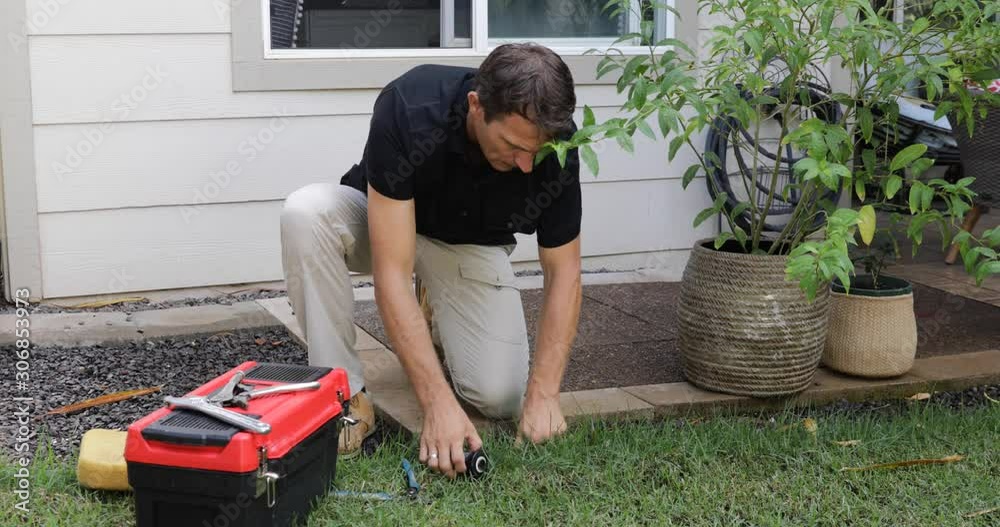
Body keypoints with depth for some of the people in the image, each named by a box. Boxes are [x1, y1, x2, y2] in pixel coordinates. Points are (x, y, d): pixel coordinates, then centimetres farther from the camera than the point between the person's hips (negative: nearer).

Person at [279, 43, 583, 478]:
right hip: (383, 220, -1)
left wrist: (543, 394, -27)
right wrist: (438, 404, -44)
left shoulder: (554, 141, -29)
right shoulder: (407, 110, -38)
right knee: (305, 212, -36)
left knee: (498, 395, -20)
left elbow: (562, 271, -17)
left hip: (473, 245, 2)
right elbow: (392, 273, -38)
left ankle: (443, 323, 14)